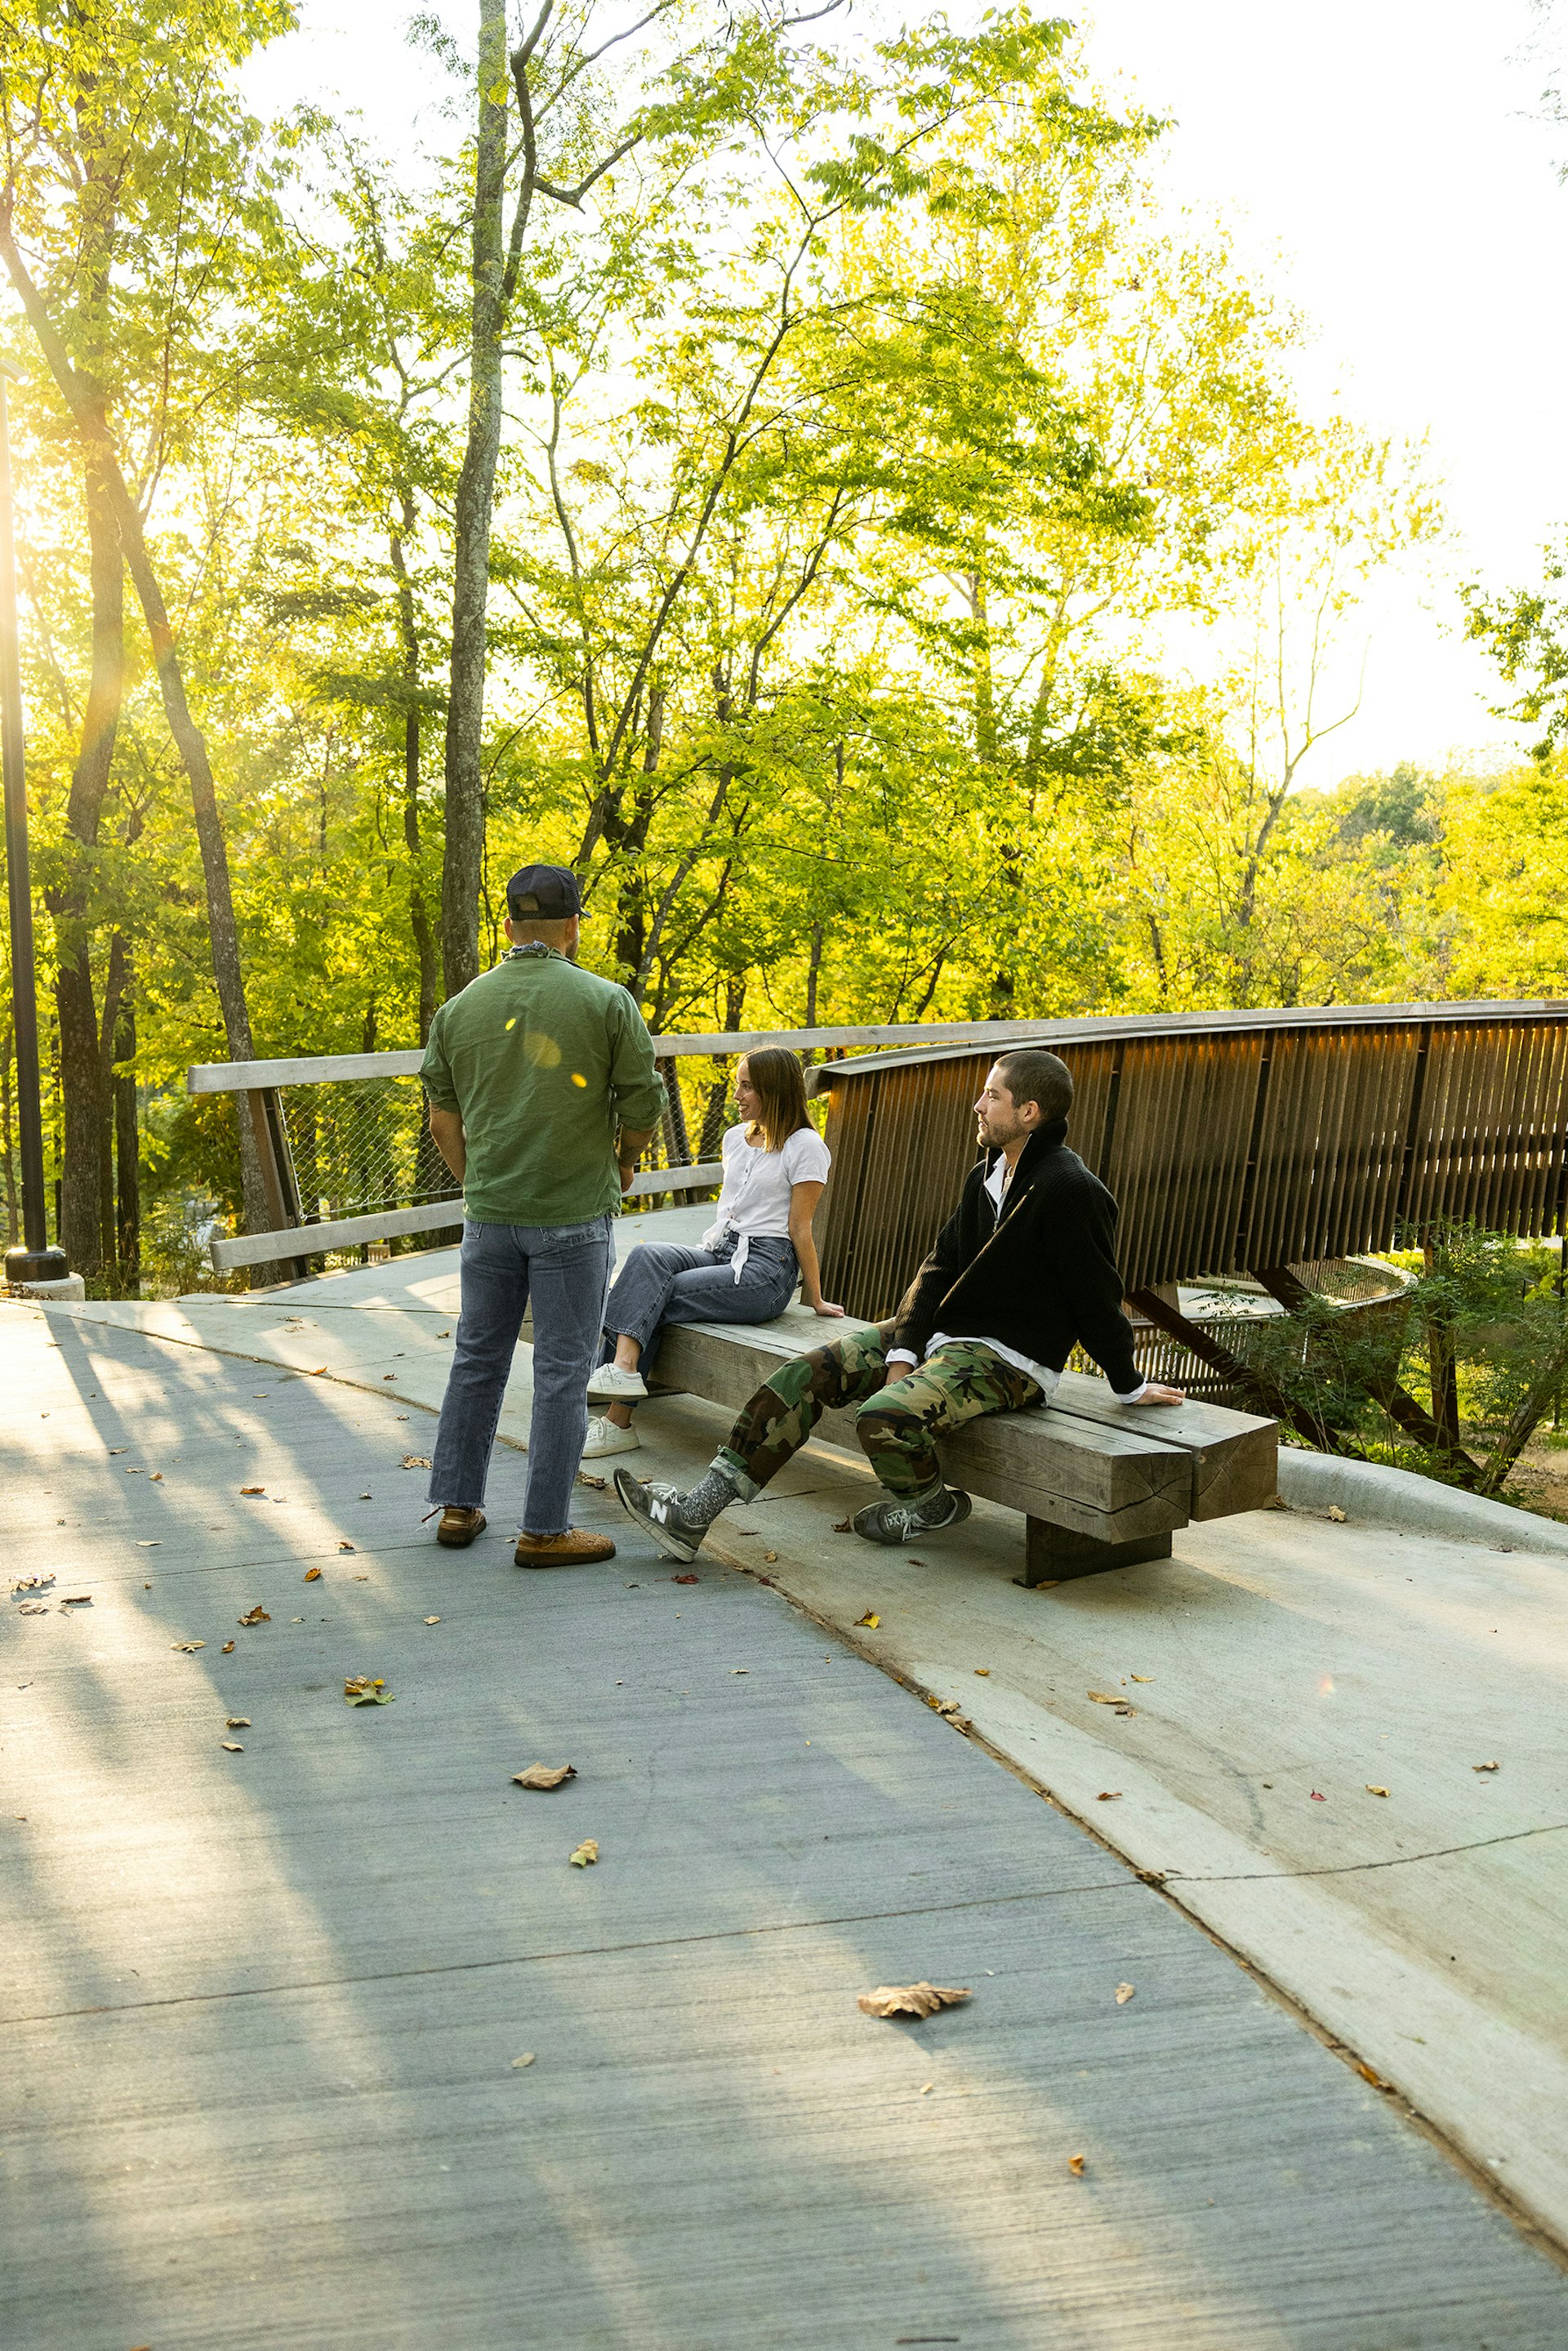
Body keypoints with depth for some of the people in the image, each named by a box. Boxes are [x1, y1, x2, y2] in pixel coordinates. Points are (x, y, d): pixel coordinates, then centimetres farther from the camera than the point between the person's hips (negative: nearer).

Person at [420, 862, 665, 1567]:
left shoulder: (461, 1006, 4)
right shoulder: (606, 1002, -8)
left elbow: (444, 1120, 9)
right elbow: (642, 1105, -4)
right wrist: (623, 1164, 15)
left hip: (488, 1215, 4)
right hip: (574, 1215, -4)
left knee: (478, 1358, 15)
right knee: (561, 1369, 2)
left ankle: (457, 1506, 23)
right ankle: (545, 1529, 6)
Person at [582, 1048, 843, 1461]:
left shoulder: (804, 1145, -6)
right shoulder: (735, 1138, 17)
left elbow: (799, 1229, -6)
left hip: (767, 1269, -7)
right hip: (718, 1252, 7)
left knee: (651, 1300, -22)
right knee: (648, 1255, -24)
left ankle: (617, 1422, -25)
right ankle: (622, 1366, -35)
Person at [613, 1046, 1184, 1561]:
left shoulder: (1071, 1189, -17)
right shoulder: (987, 1175, 11)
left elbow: (1097, 1299, -12)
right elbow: (942, 1264, 8)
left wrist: (1130, 1387, -6)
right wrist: (903, 1350, -4)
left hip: (1006, 1360, -9)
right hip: (940, 1334, 9)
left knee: (884, 1418, -31)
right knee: (805, 1374, -5)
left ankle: (932, 1506, 3)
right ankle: (694, 1513, -6)